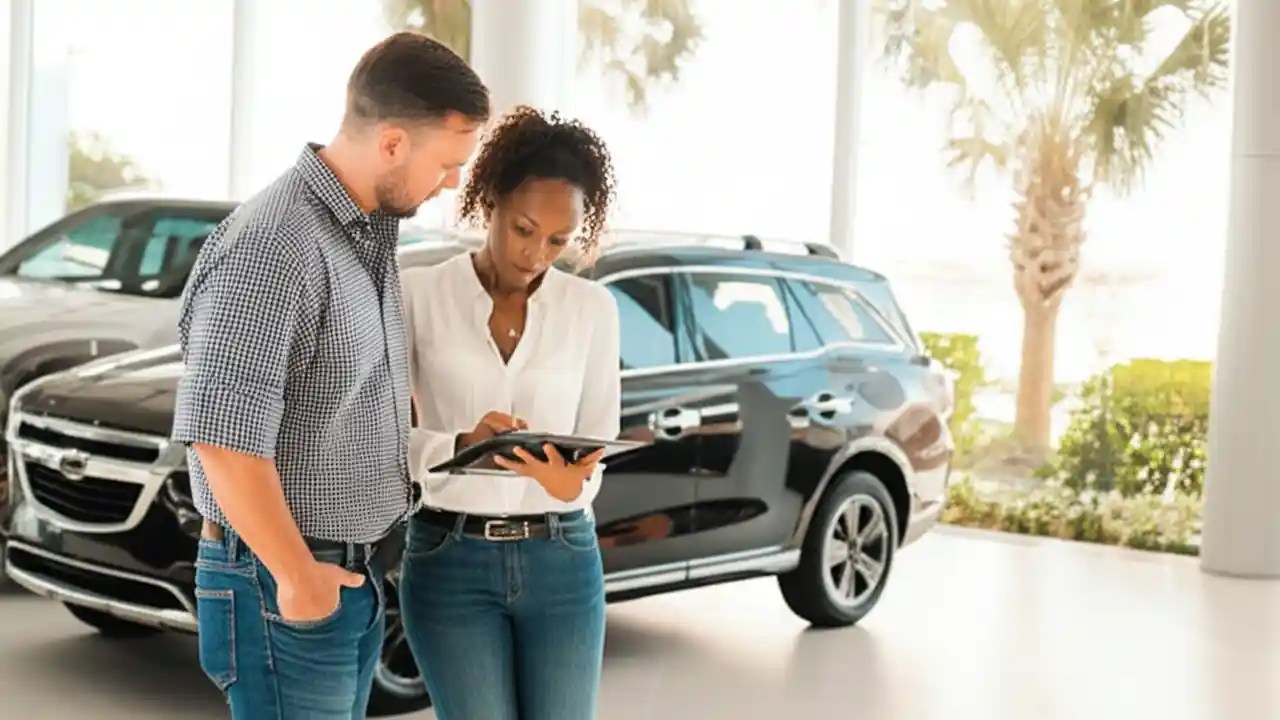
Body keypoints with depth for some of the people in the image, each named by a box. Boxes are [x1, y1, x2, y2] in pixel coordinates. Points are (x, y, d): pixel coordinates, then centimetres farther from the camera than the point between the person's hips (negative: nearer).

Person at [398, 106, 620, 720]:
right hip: (451, 561, -2)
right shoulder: (420, 295, -4)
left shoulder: (592, 308, 3)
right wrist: (462, 445, -24)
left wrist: (570, 482, -21)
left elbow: (598, 441, 2)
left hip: (562, 560, 2)